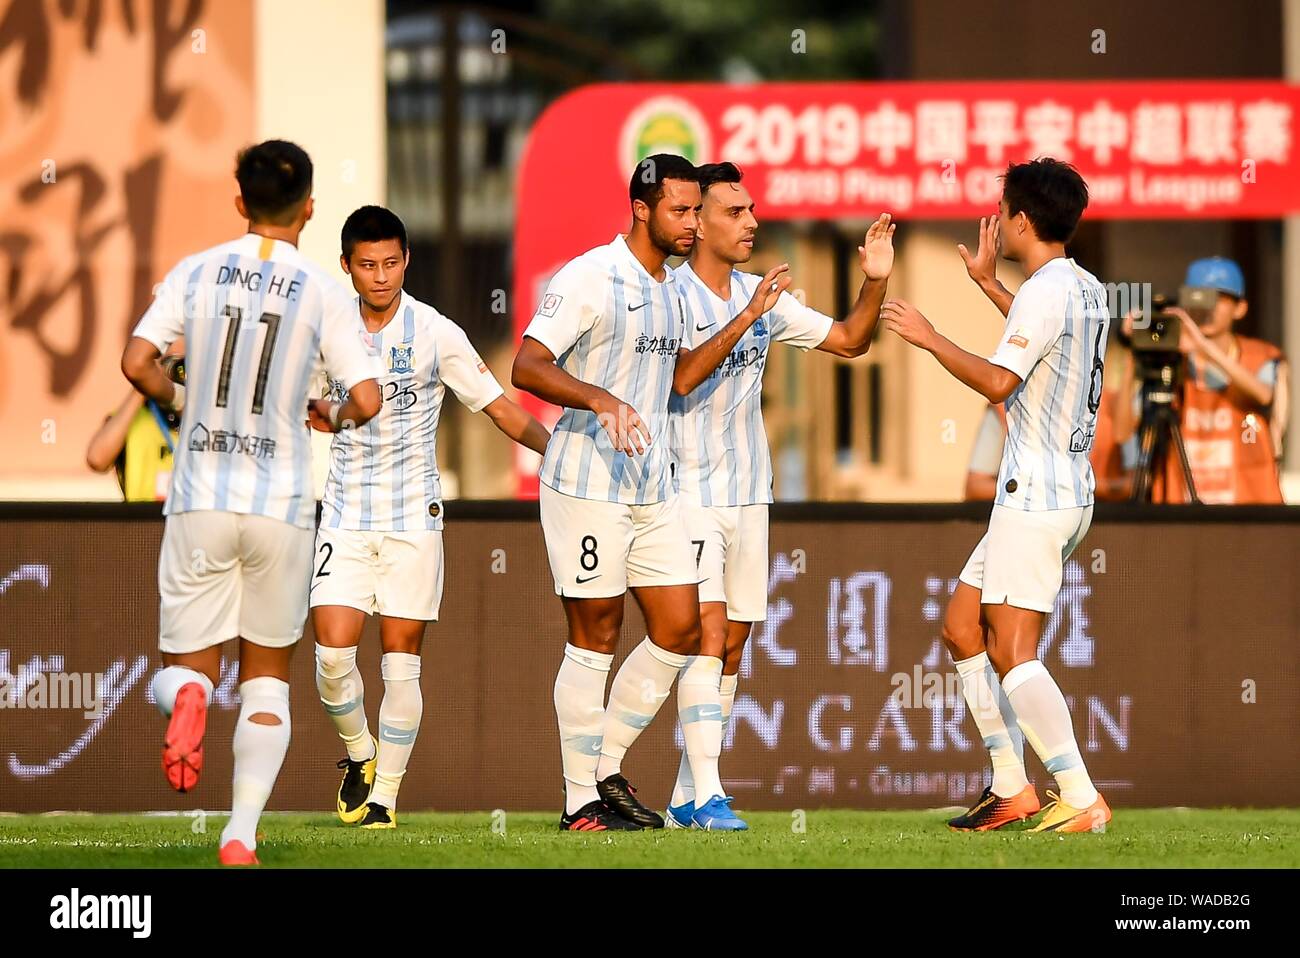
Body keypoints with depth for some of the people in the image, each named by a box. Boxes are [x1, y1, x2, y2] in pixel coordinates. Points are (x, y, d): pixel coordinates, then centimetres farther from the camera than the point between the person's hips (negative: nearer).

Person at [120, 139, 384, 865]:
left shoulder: (196, 273, 2)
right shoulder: (325, 293, -4)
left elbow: (138, 363, -6)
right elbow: (367, 400, -10)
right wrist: (333, 417, 13)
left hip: (200, 504, 1)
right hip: (280, 506, -1)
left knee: (186, 663, 11)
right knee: (268, 675, 14)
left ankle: (188, 696, -27)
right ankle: (242, 838, 3)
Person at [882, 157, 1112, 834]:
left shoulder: (1046, 291, -16)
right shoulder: (1086, 289, 14)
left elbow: (999, 381, -27)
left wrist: (929, 338, -14)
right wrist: (987, 283, 45)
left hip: (1036, 496, -10)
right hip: (1068, 490, 10)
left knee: (1013, 654, -12)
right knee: (962, 627, 15)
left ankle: (1082, 799, -18)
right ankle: (1011, 786, 14)